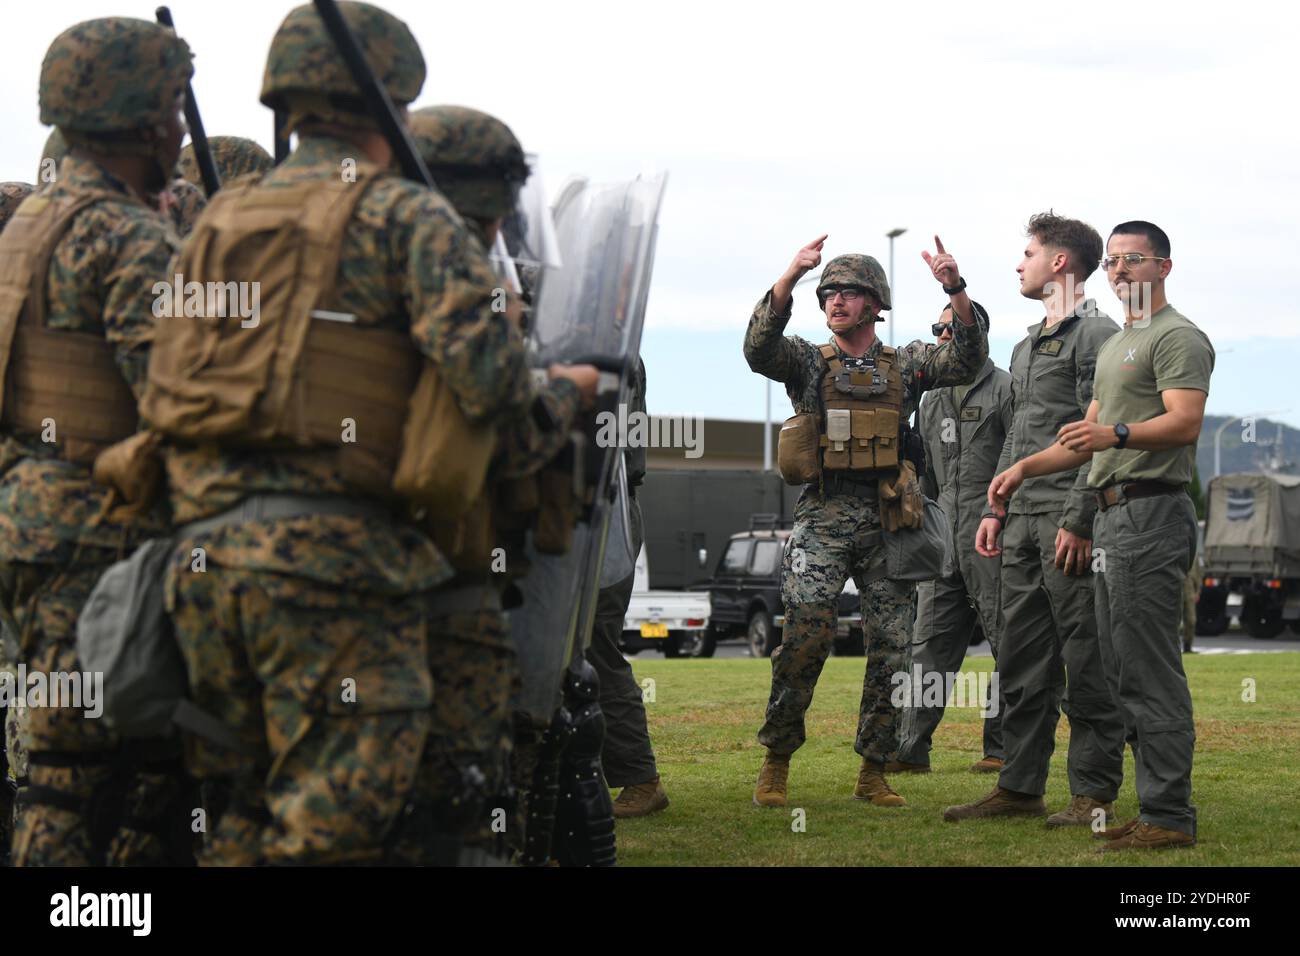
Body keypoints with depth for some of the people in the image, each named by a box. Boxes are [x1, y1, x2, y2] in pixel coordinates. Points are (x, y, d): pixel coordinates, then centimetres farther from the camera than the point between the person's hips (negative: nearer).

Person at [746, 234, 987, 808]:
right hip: (824, 517, -2)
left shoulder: (906, 365, 14)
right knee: (805, 635, -16)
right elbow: (759, 347, -10)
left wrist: (955, 290, -16)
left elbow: (968, 360, -1)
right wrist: (790, 277, -23)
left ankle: (873, 772, 11)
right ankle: (776, 762, -3)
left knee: (893, 648, 0)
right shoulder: (808, 363, 10)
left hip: (887, 521, 2)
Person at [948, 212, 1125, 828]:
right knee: (1023, 660, 10)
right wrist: (996, 509, 17)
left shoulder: (1097, 335, -8)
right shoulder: (1027, 346, 21)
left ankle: (1094, 794, 0)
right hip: (1023, 523, 9)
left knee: (1085, 662, -5)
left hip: (1069, 522, -9)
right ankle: (1020, 788, 15)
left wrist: (1078, 521, -19)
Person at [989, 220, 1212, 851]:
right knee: (1124, 672, 11)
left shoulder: (1177, 337, -7)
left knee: (1150, 673, -13)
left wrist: (1117, 434, -36)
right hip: (1112, 516, 11)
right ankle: (1156, 810, 15)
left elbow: (1185, 421, -21)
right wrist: (1024, 468, 21)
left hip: (1151, 515, -11)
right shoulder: (1115, 347, 25)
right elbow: (1087, 438, 30)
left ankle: (1169, 816, -13)